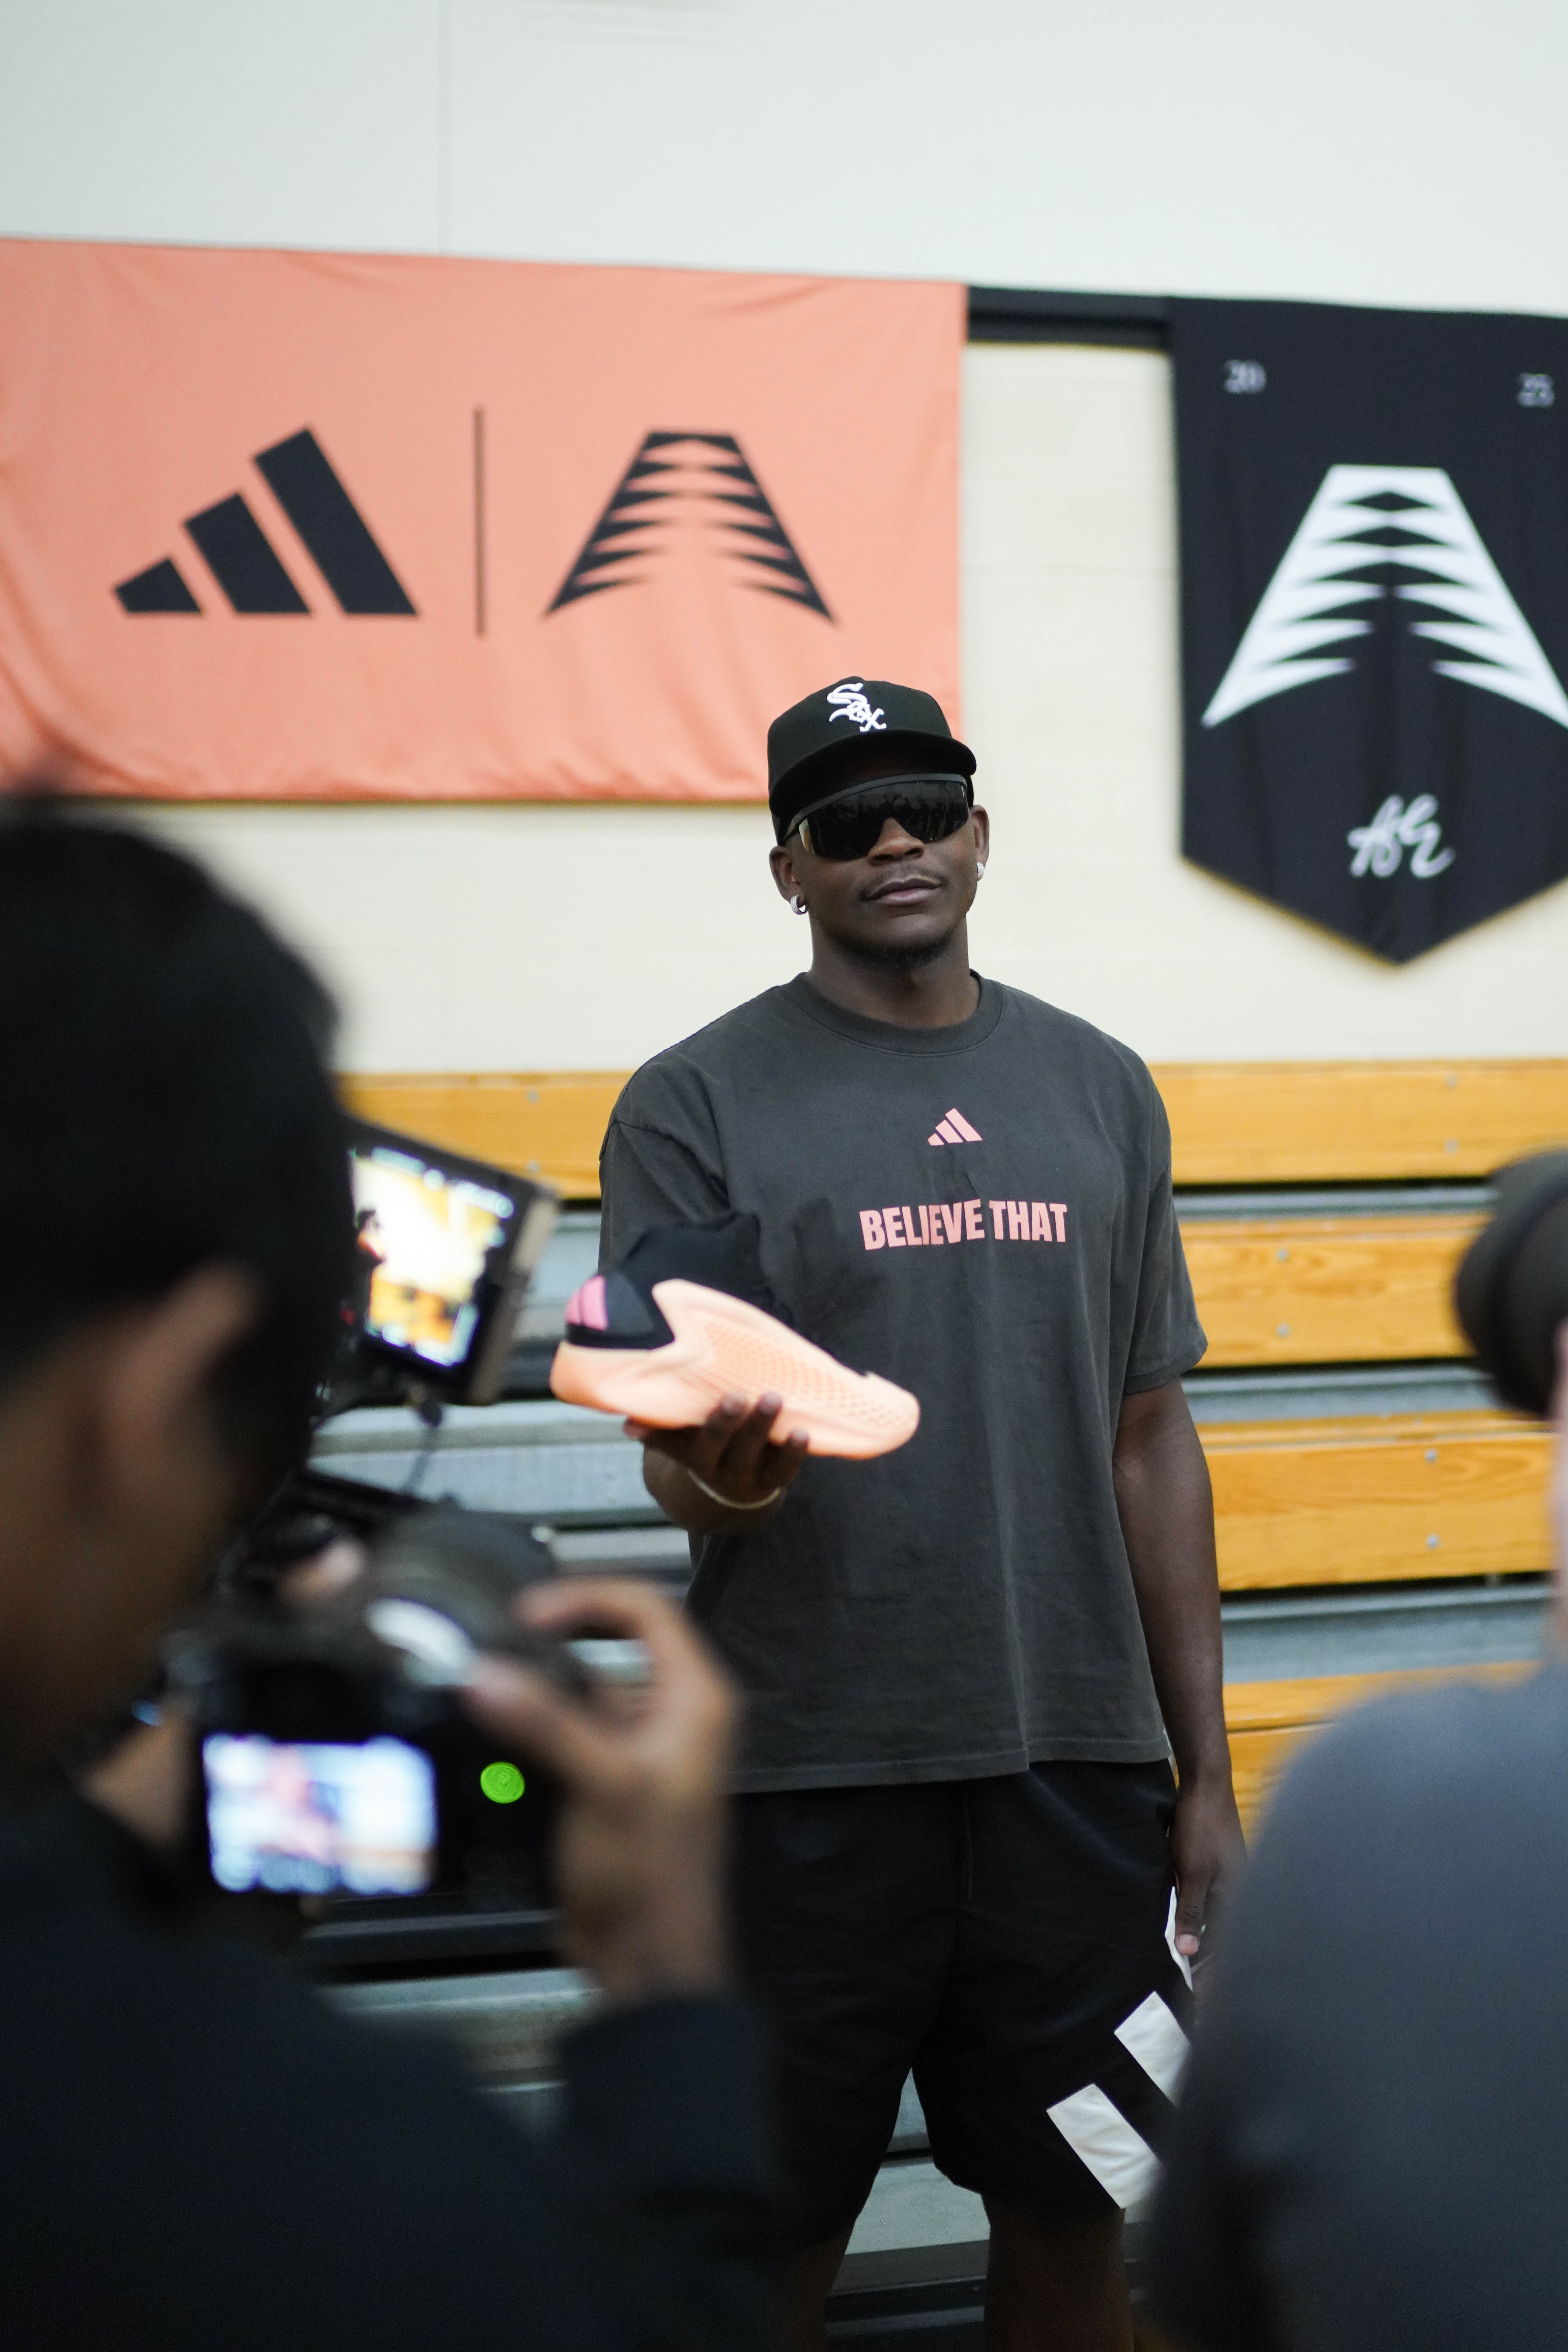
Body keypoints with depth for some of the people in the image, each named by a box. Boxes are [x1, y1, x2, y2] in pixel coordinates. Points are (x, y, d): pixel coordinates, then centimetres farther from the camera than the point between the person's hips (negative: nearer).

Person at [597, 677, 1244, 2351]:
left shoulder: (1098, 1090, 11)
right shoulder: (697, 1107, -1)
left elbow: (1147, 1441, 12)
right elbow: (677, 1462, -4)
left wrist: (1206, 1772, 9)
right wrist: (719, 1475, -29)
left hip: (1079, 1769, 3)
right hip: (806, 1776, -3)